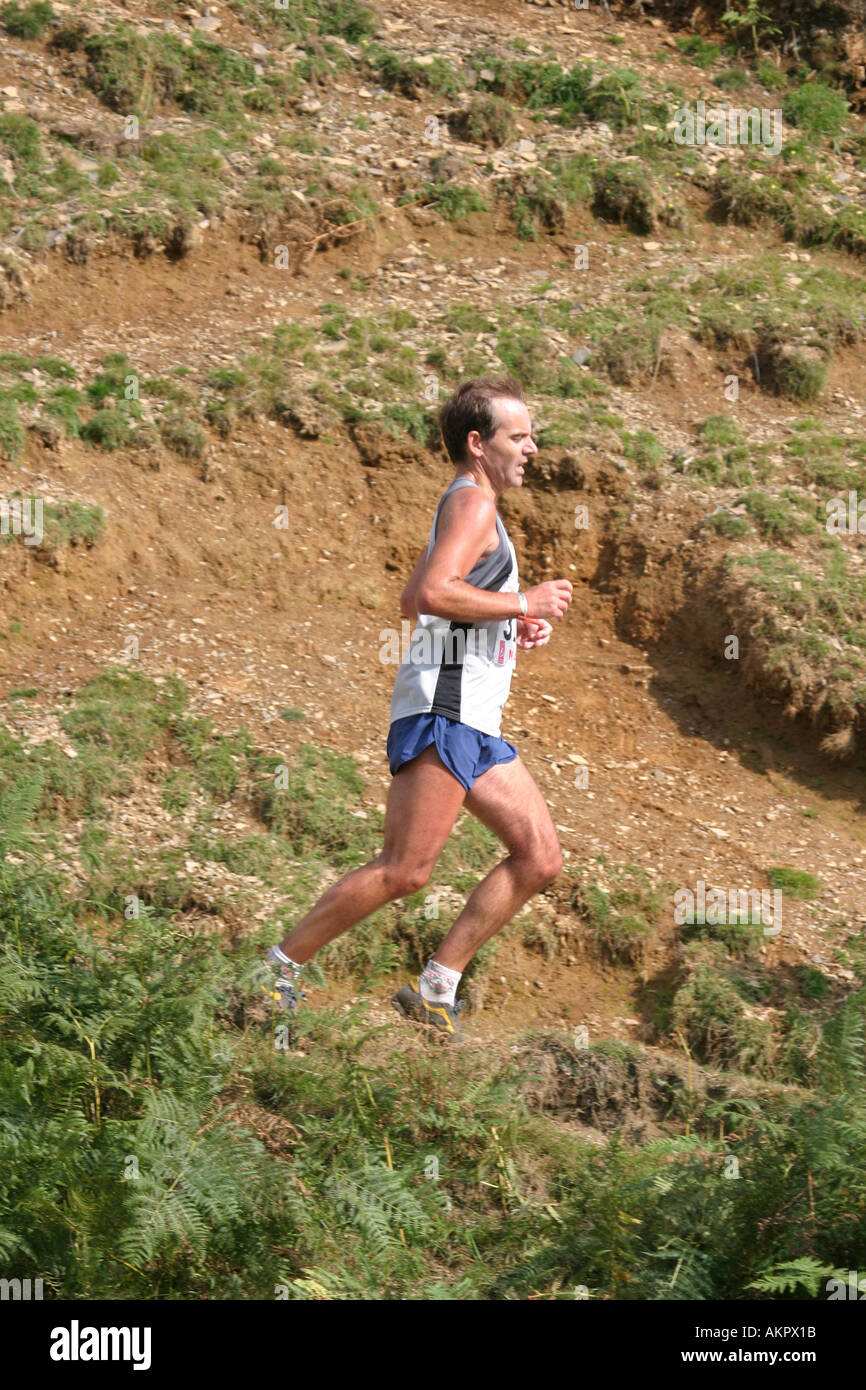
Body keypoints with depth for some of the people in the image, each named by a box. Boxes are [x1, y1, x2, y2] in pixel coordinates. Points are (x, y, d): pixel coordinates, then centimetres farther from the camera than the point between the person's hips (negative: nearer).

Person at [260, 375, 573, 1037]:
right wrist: (525, 603, -13)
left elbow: (414, 602, 32)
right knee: (406, 870, -13)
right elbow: (431, 592, -22)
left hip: (474, 722, 11)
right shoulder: (473, 501, -6)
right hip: (442, 707, -11)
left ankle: (434, 991, 5)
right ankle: (278, 969, -3)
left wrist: (510, 625, 23)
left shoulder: (466, 506, 25)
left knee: (541, 858, 5)